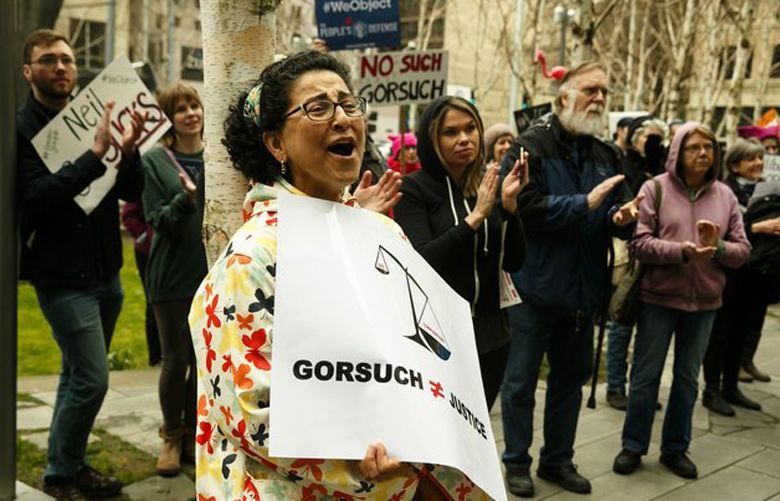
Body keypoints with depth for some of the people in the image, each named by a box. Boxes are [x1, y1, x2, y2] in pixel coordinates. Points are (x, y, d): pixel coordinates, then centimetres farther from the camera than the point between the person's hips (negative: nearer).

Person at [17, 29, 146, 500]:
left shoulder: (93, 121, 7)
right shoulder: (22, 128, -9)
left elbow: (132, 191, 3)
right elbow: (39, 198, -22)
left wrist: (129, 151, -17)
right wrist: (96, 153, -31)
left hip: (105, 272, 6)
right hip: (62, 277, -6)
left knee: (79, 376, 15)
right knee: (92, 378, -8)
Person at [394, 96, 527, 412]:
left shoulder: (489, 185, 5)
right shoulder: (414, 189, -8)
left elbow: (513, 262, 1)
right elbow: (421, 262, -18)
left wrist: (509, 204, -13)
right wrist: (476, 216, -22)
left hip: (491, 335, 5)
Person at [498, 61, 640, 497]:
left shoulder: (606, 155, 10)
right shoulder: (531, 146, -9)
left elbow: (616, 211, 9)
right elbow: (523, 206, -22)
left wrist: (620, 217, -15)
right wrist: (585, 204, -21)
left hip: (583, 287, 6)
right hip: (535, 284, -6)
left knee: (571, 378, 16)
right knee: (521, 380, 6)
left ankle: (558, 459, 32)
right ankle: (517, 462, 22)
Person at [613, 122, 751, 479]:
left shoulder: (725, 195, 4)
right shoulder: (655, 189, -7)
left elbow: (743, 250, 2)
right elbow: (638, 243, -14)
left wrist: (718, 248, -18)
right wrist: (682, 251, -25)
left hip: (705, 302, 4)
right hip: (658, 298, -3)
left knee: (687, 378, 14)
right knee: (646, 375, 7)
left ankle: (676, 449, 28)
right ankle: (633, 446, 21)